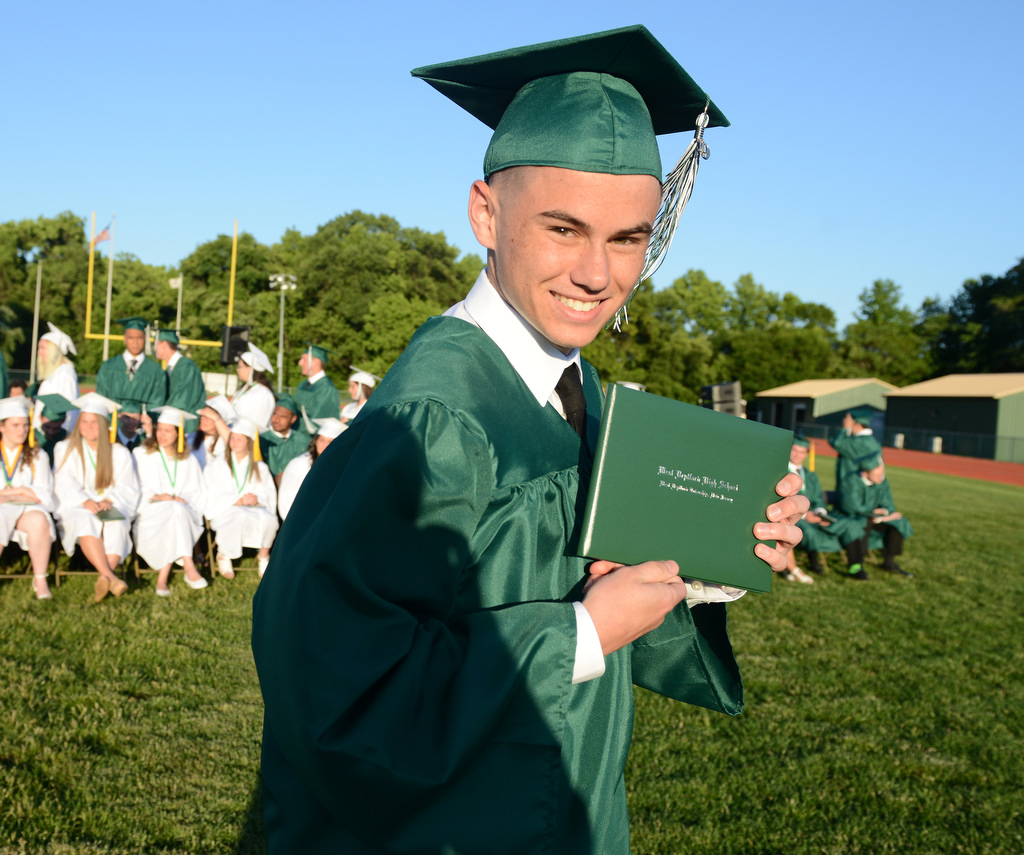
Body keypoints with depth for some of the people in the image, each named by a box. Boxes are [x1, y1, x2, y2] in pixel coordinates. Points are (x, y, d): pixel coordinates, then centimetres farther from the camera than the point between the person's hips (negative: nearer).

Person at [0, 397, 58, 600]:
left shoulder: (37, 456, 13)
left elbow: (43, 495, 2)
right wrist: (25, 492, -6)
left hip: (29, 510, 1)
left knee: (39, 520, -34)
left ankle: (40, 579, -24)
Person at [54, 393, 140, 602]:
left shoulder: (120, 454, 15)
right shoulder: (65, 449, 14)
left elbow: (128, 490, 7)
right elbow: (64, 485, 1)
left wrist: (108, 501, -15)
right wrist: (86, 502, -19)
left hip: (113, 509, 1)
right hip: (75, 509, -1)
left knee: (116, 524, -35)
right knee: (86, 521, -37)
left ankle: (104, 580, -50)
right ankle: (110, 578, -53)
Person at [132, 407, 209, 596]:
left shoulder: (188, 460, 17)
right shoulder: (141, 455, 11)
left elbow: (199, 492, 12)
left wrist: (185, 501, -8)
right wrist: (156, 497, -15)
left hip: (184, 514, 2)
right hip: (149, 515, -2)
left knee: (178, 508, -35)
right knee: (176, 509, -35)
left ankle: (163, 578, -38)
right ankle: (189, 568, -44)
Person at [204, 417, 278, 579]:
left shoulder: (260, 468, 17)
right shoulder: (216, 466, 11)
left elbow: (270, 495, 5)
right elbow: (215, 496, -2)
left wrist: (257, 499, -18)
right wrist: (240, 500, -19)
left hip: (255, 510, 2)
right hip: (224, 512, -2)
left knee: (269, 519, -33)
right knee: (240, 516, -38)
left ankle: (263, 556, -10)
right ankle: (223, 555, -18)